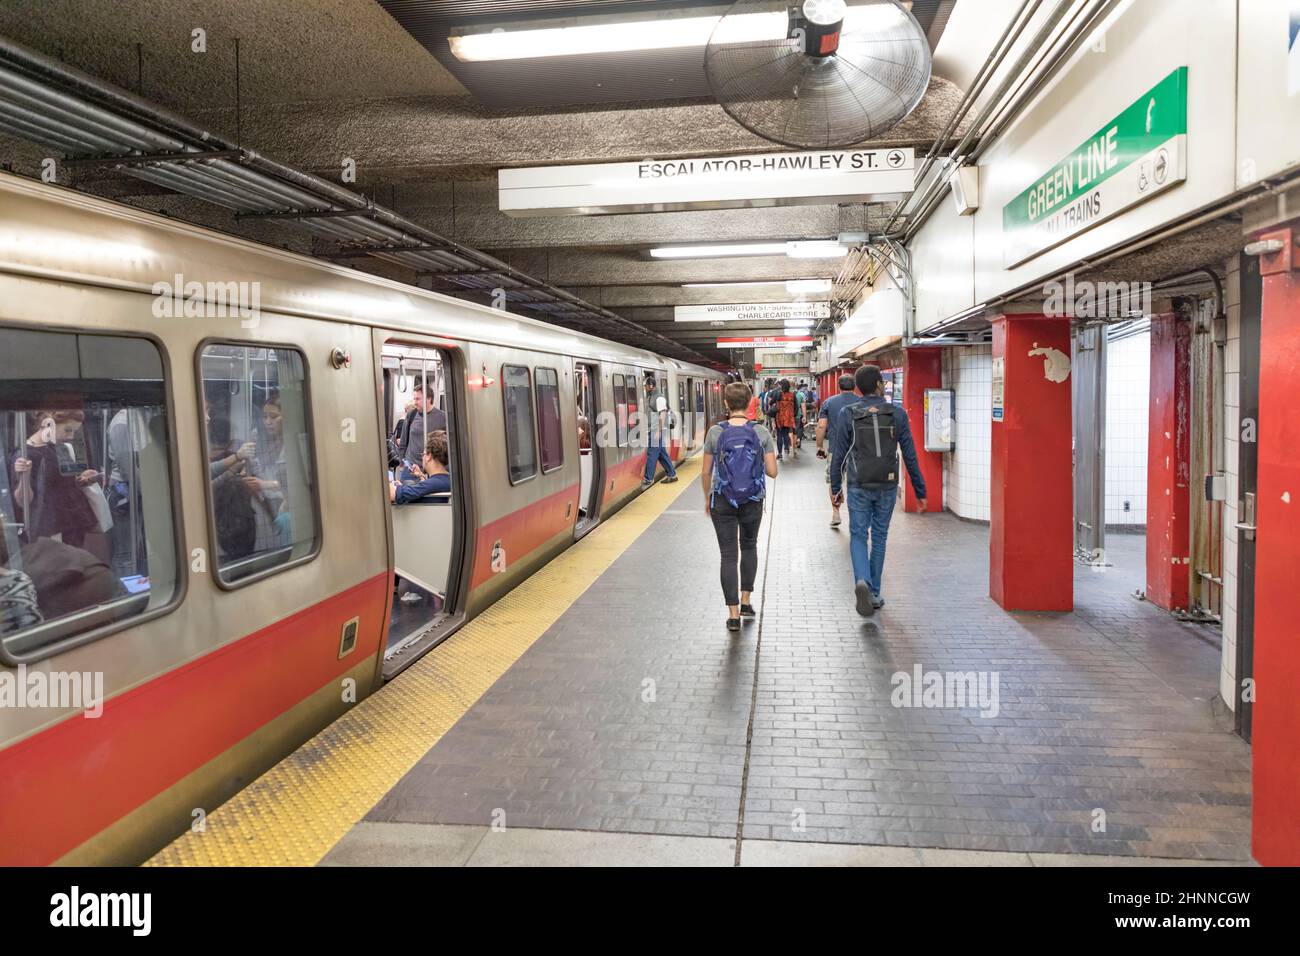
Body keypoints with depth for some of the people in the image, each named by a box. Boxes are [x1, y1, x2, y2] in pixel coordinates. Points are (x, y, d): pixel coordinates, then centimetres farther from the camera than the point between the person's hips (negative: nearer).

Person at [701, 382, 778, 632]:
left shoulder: (715, 432, -9)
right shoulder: (761, 433, -8)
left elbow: (706, 472, -4)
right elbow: (772, 472, -7)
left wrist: (707, 498, 12)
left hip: (722, 502, -1)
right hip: (753, 502, 1)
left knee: (729, 555, 5)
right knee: (749, 546, 25)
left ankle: (733, 614, 5)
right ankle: (746, 600, 25)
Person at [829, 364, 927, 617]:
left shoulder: (847, 414, -4)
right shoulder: (897, 414, -2)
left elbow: (839, 454, -1)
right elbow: (910, 456, 0)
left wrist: (835, 486, 9)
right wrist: (920, 490, 7)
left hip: (859, 486, -1)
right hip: (887, 487, 1)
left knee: (858, 535, 6)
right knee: (879, 537, 13)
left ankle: (862, 580, -19)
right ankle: (874, 593, 18)